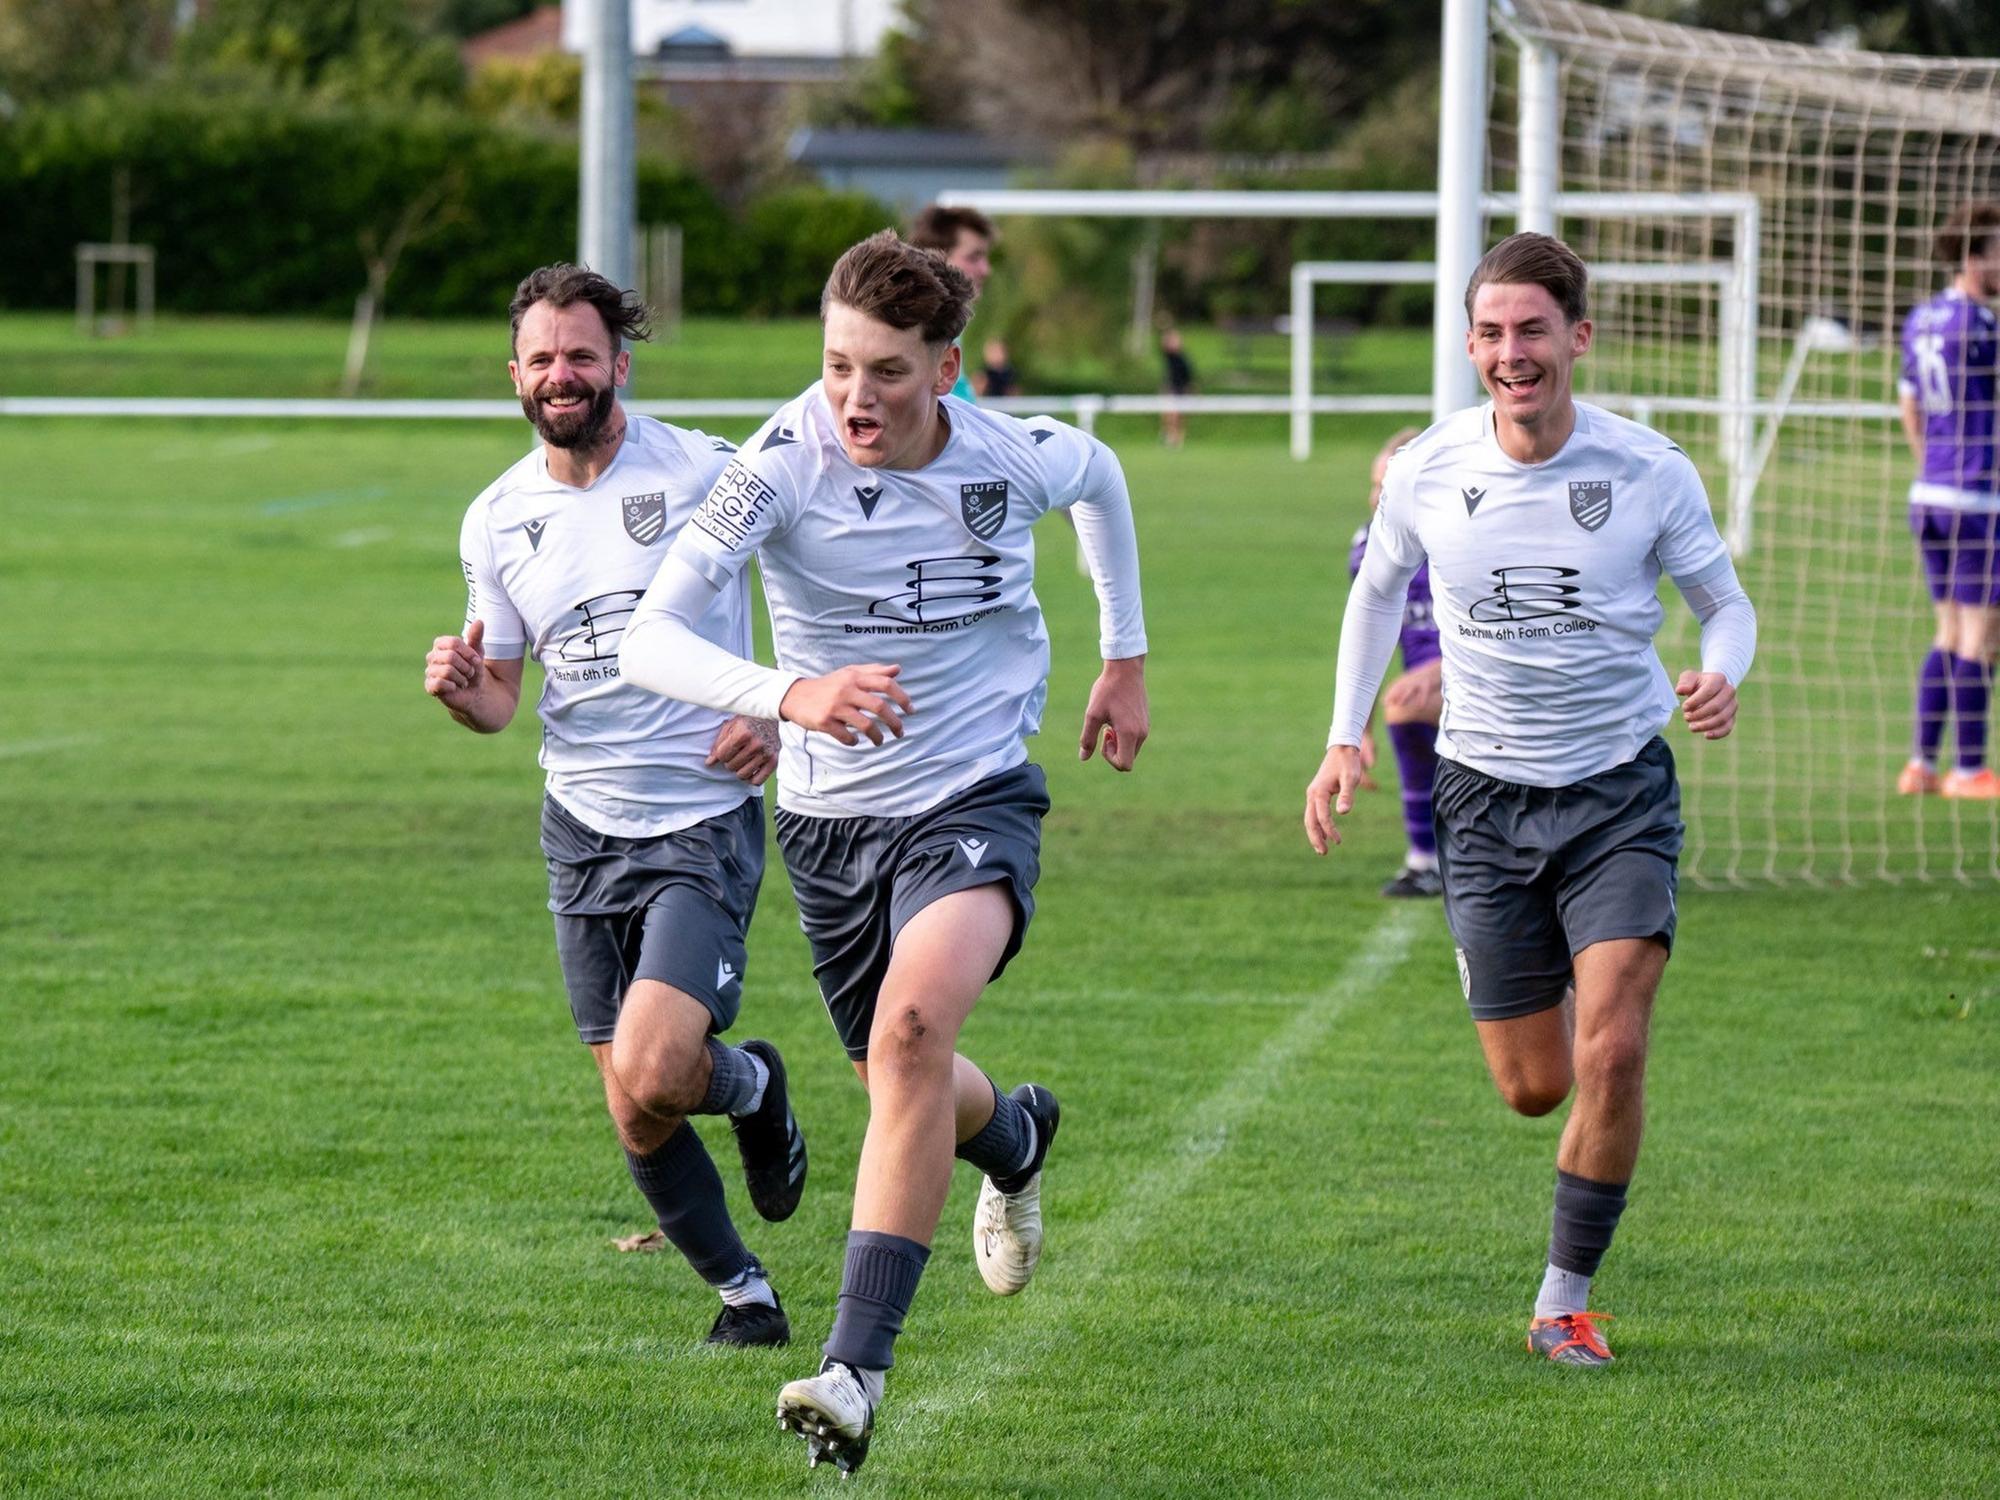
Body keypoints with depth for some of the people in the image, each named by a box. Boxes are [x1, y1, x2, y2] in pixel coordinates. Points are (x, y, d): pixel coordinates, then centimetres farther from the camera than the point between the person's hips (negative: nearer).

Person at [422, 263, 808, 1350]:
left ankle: (749, 1084, 13)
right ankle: (741, 1290, 25)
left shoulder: (704, 472, -8)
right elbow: (500, 696, 12)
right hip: (583, 827, 4)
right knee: (633, 1119, 3)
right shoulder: (497, 519, 5)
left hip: (705, 822, -4)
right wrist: (460, 691, -11)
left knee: (651, 1079, -21)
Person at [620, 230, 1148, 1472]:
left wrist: (1126, 659, 19)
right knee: (911, 1087, 18)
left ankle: (856, 1370, -29)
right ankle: (1018, 1137, 59)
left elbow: (1101, 478, 16)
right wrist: (791, 696, -47)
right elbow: (652, 637, -30)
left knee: (913, 1026, -28)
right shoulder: (785, 465, -20)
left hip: (975, 800, -2)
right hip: (832, 817, 2)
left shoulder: (1016, 460, -12)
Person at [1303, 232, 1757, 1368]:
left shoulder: (1650, 472, -11)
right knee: (1535, 1085, 4)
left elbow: (1726, 600, 3)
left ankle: (1567, 1297, 0)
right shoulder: (1429, 471, -6)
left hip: (1620, 789, -2)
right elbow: (1379, 589, 14)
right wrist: (1346, 739, 7)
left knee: (1610, 1052, -17)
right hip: (1488, 795, 2)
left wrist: (1722, 675, -19)